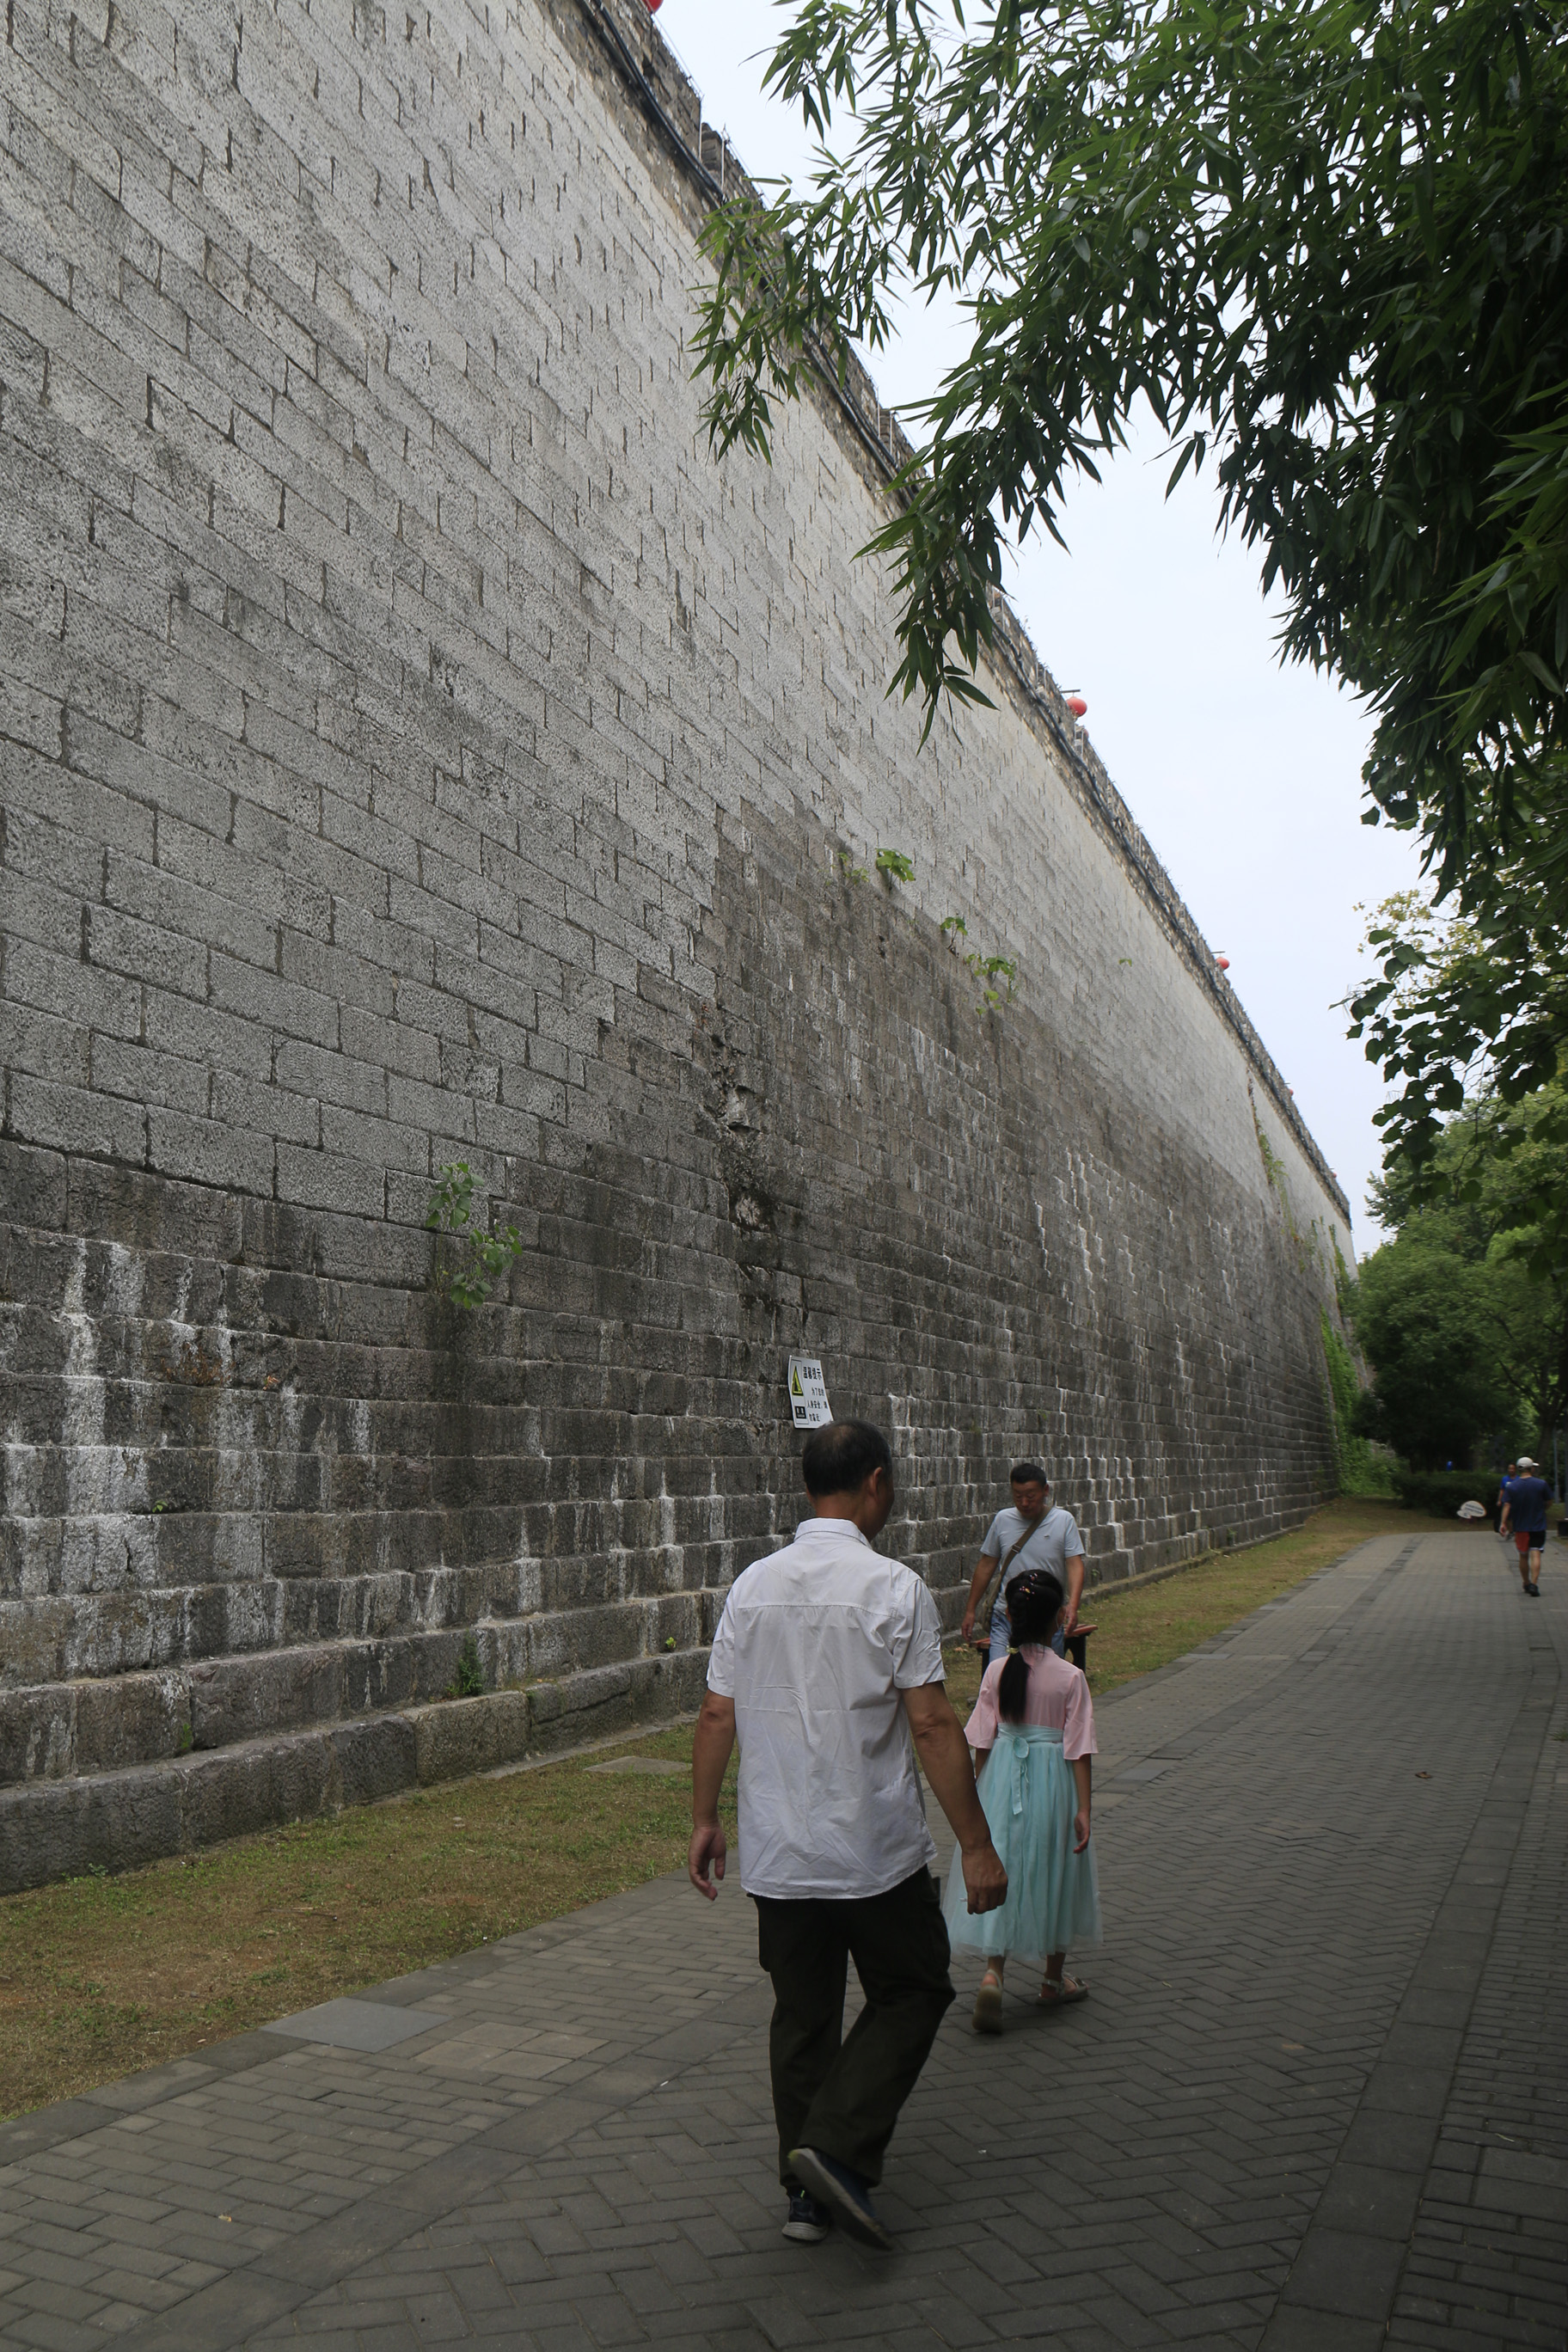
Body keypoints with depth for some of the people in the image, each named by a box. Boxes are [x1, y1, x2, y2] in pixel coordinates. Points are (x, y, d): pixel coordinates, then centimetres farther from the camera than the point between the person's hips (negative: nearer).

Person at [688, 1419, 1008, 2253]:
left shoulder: (752, 1585, 0)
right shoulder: (893, 1587, -15)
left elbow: (717, 1715, 3)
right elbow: (931, 1724, -16)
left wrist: (703, 1820, 13)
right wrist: (975, 1844, -9)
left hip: (775, 1854, 5)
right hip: (876, 1851, -5)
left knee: (802, 2015, 18)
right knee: (911, 1994, 16)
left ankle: (806, 2194, 25)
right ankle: (836, 2147, 2)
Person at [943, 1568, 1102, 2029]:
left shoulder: (996, 1672, -7)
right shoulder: (1070, 1678, -13)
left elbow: (982, 1740, -1)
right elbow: (1079, 1749, -12)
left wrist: (979, 1790, 11)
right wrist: (1084, 1808, -6)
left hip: (1002, 1778, 1)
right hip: (1052, 1783, -1)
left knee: (1001, 1872, 9)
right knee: (1054, 1875, 15)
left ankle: (992, 1974, -8)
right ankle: (1054, 1980, 29)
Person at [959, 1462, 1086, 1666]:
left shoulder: (1064, 1521, -2)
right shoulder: (1002, 1520, 4)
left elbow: (1075, 1565, -8)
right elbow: (986, 1565, 11)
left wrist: (1073, 1605, -24)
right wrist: (970, 1609, 12)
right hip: (1005, 1617, 1)